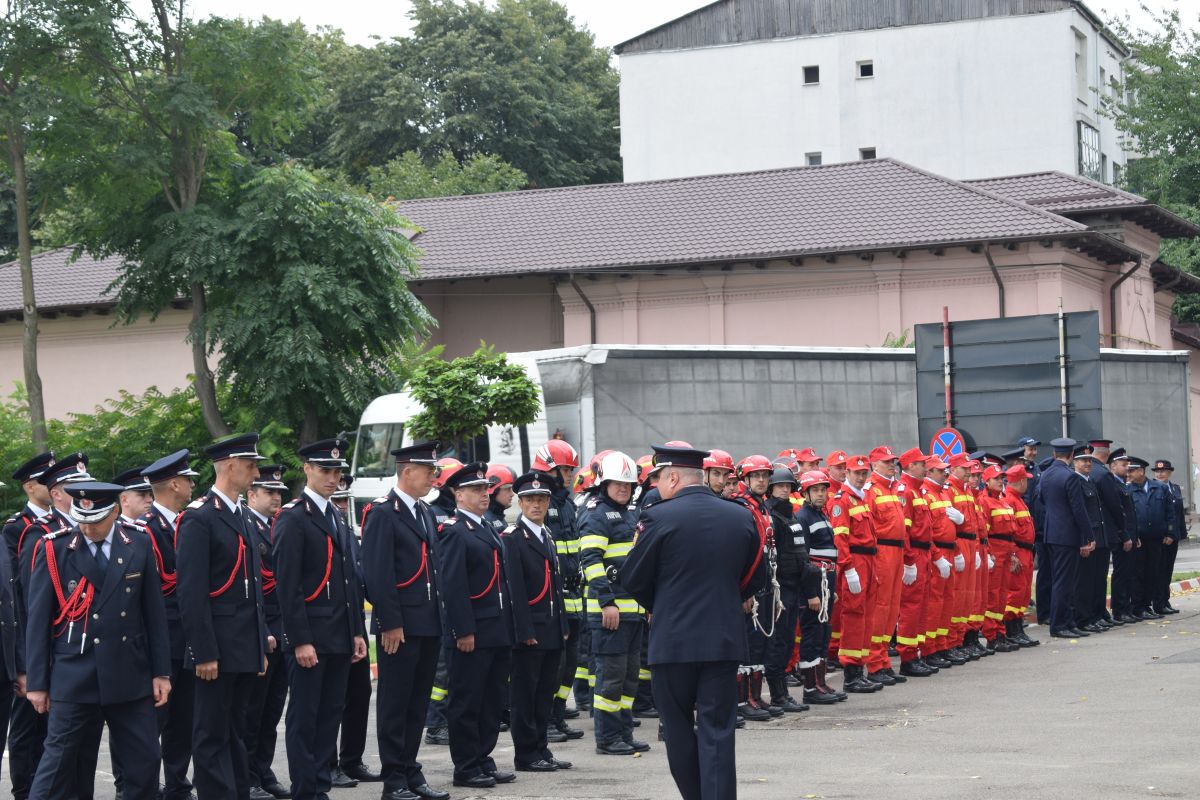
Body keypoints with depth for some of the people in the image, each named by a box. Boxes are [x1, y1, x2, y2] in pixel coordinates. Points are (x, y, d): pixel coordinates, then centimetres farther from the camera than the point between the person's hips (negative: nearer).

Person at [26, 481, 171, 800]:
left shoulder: (139, 546, 3)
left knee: (145, 763, 5)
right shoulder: (55, 550, -3)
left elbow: (154, 613, 7)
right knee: (59, 763, 2)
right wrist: (37, 682, -2)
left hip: (130, 677, 2)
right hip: (74, 678, -2)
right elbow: (38, 619, -1)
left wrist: (160, 672, 5)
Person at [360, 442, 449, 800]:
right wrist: (390, 623, -19)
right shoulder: (383, 513, -10)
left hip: (429, 624, 8)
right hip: (400, 626, -8)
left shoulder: (425, 512, 16)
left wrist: (439, 617, 14)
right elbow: (377, 574, -16)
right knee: (395, 703, 0)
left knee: (418, 702, 12)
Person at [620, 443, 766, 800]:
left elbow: (632, 579, -4)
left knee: (679, 730, 11)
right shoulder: (741, 517, 4)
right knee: (717, 732, 2)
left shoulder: (660, 518, -10)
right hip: (725, 640, 3)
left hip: (673, 640, -3)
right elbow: (756, 577, 13)